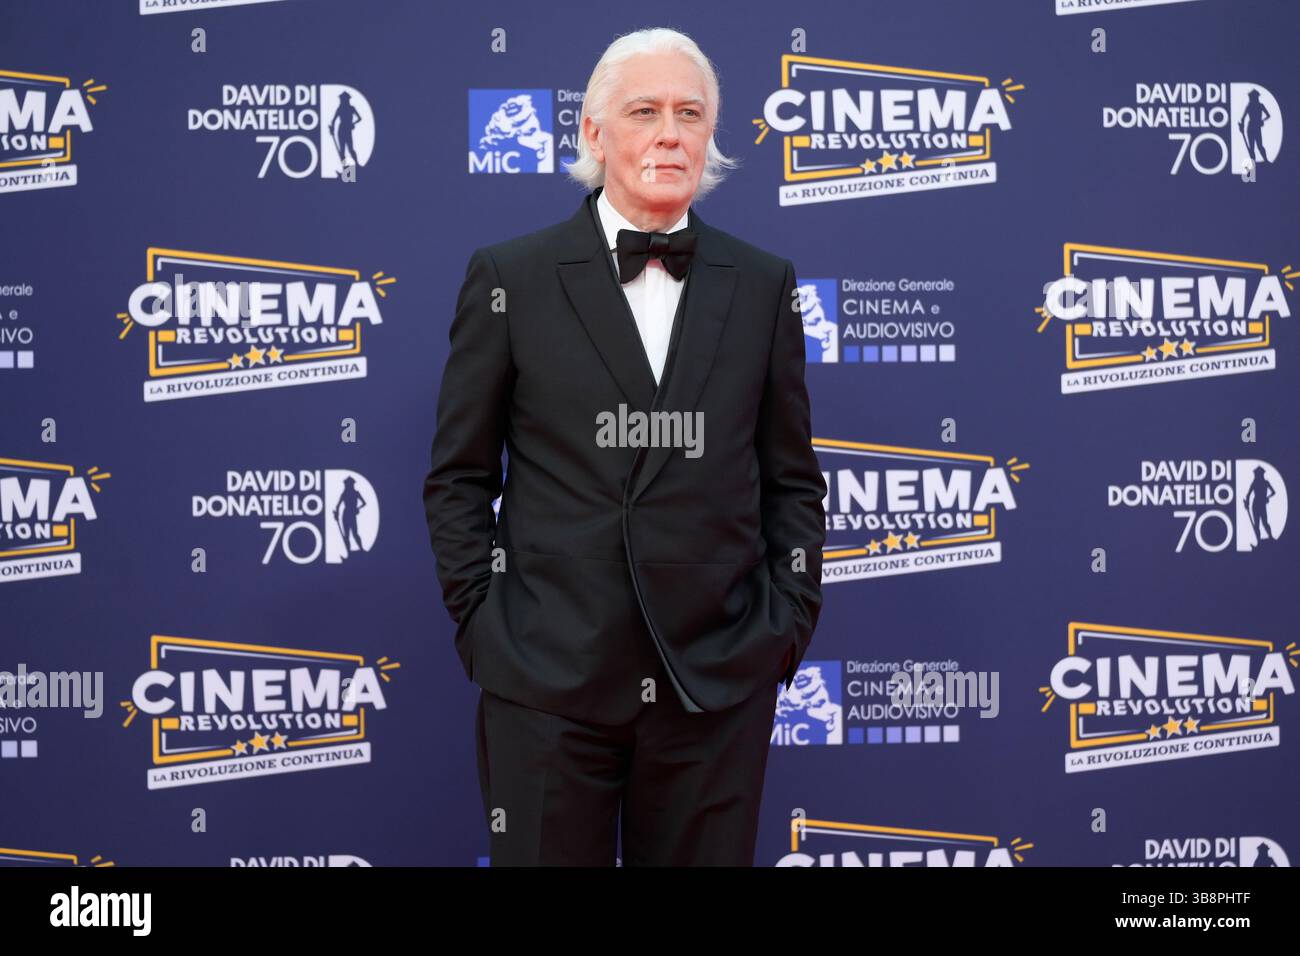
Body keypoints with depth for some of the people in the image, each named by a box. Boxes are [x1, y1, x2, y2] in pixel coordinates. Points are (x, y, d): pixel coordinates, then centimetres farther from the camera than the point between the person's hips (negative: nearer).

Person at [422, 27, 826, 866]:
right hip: (546, 679, -1)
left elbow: (792, 480, 9)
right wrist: (483, 622, -2)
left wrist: (790, 625, 2)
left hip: (720, 684, 2)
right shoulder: (509, 278, 1)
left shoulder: (763, 285, 6)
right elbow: (458, 478, 4)